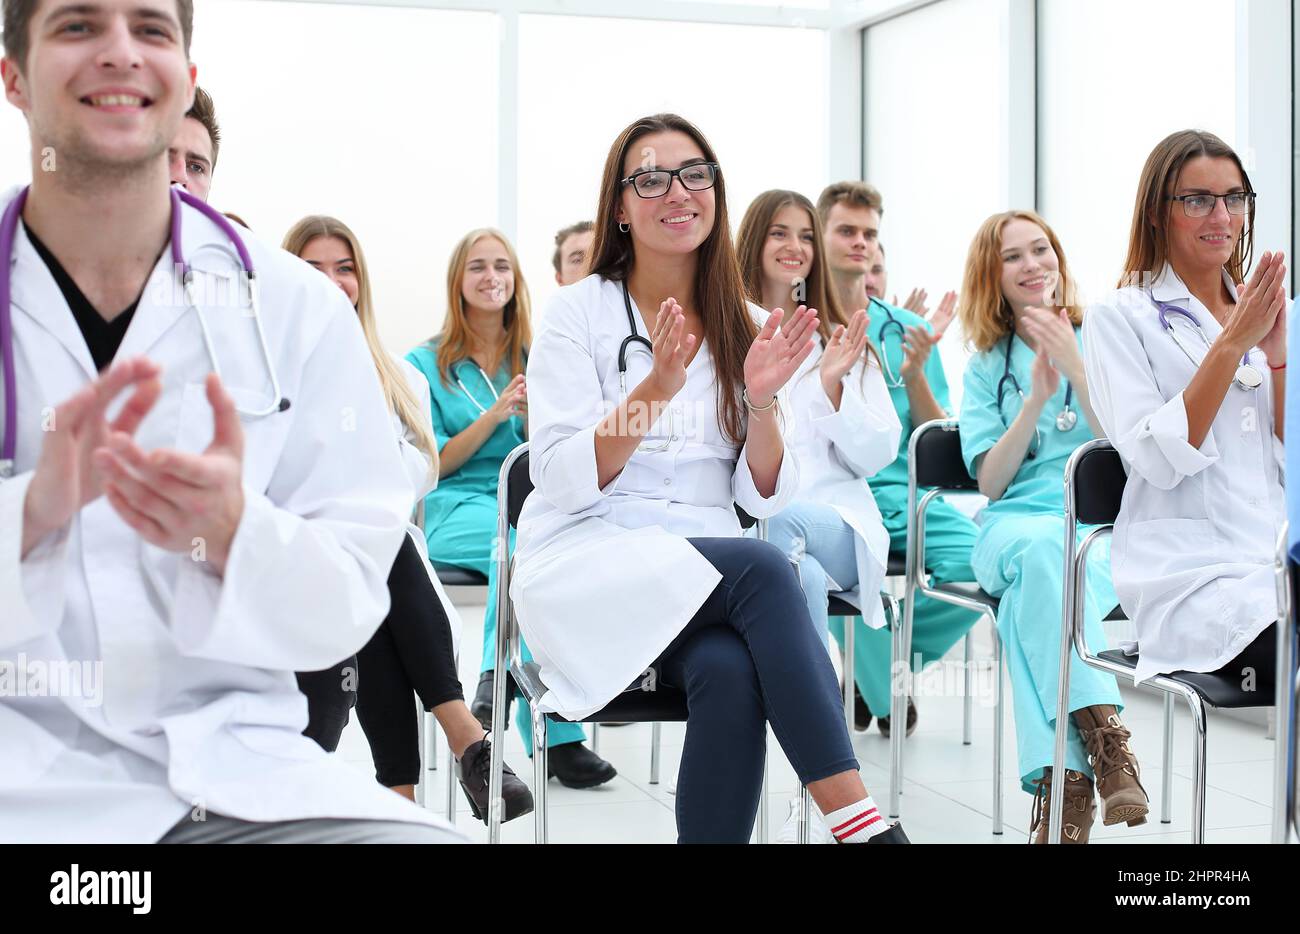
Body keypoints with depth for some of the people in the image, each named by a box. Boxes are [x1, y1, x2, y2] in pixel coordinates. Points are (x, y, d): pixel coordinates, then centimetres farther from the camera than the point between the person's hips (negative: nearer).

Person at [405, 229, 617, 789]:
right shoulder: (427, 364, 12)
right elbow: (435, 465, 4)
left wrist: (534, 416, -10)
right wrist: (494, 415, -9)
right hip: (456, 510, -2)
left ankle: (498, 680, -31)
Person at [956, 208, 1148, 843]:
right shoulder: (988, 365, 17)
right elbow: (991, 482, 6)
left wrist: (1076, 371, -10)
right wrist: (1036, 397, -7)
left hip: (1106, 528, -1)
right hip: (1016, 523, 1)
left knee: (1032, 591, -36)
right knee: (1044, 545, -38)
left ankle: (1061, 781, -43)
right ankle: (1103, 734, -46)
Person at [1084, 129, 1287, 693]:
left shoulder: (1262, 310, 19)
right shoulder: (1120, 318, 4)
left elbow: (1293, 461, 11)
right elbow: (1158, 459, -9)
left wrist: (1278, 351, -2)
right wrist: (1232, 342, -10)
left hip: (1281, 560, 5)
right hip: (1192, 577, -5)